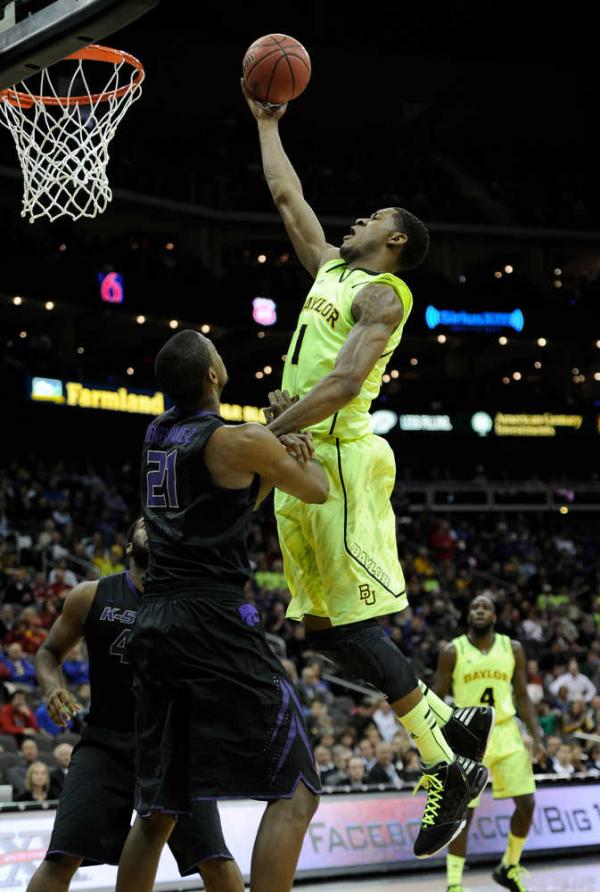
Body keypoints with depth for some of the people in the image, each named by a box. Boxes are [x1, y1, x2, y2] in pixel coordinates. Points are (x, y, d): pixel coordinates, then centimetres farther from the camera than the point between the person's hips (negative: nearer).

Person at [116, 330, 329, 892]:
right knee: (294, 792, -5)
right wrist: (298, 453, 26)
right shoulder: (240, 441, -8)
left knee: (157, 810, 16)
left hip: (153, 624, 8)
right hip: (214, 621, -8)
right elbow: (318, 491, 8)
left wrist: (278, 455, 14)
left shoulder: (157, 434, 14)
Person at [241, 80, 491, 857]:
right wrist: (266, 121, 36)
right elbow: (287, 197, 31)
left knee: (356, 625, -13)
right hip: (303, 459, 9)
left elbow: (345, 380, -20)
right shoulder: (331, 270, 20)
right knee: (321, 627, 6)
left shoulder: (383, 293, -6)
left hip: (340, 455, -9)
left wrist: (271, 430, -24)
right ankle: (452, 728, 12)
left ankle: (450, 768, -8)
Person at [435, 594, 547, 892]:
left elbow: (522, 696, 9)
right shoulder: (453, 652, -3)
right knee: (463, 812, -6)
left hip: (506, 733, 3)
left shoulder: (512, 649, 4)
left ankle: (509, 867, 19)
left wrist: (537, 738, 1)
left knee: (527, 803, -2)